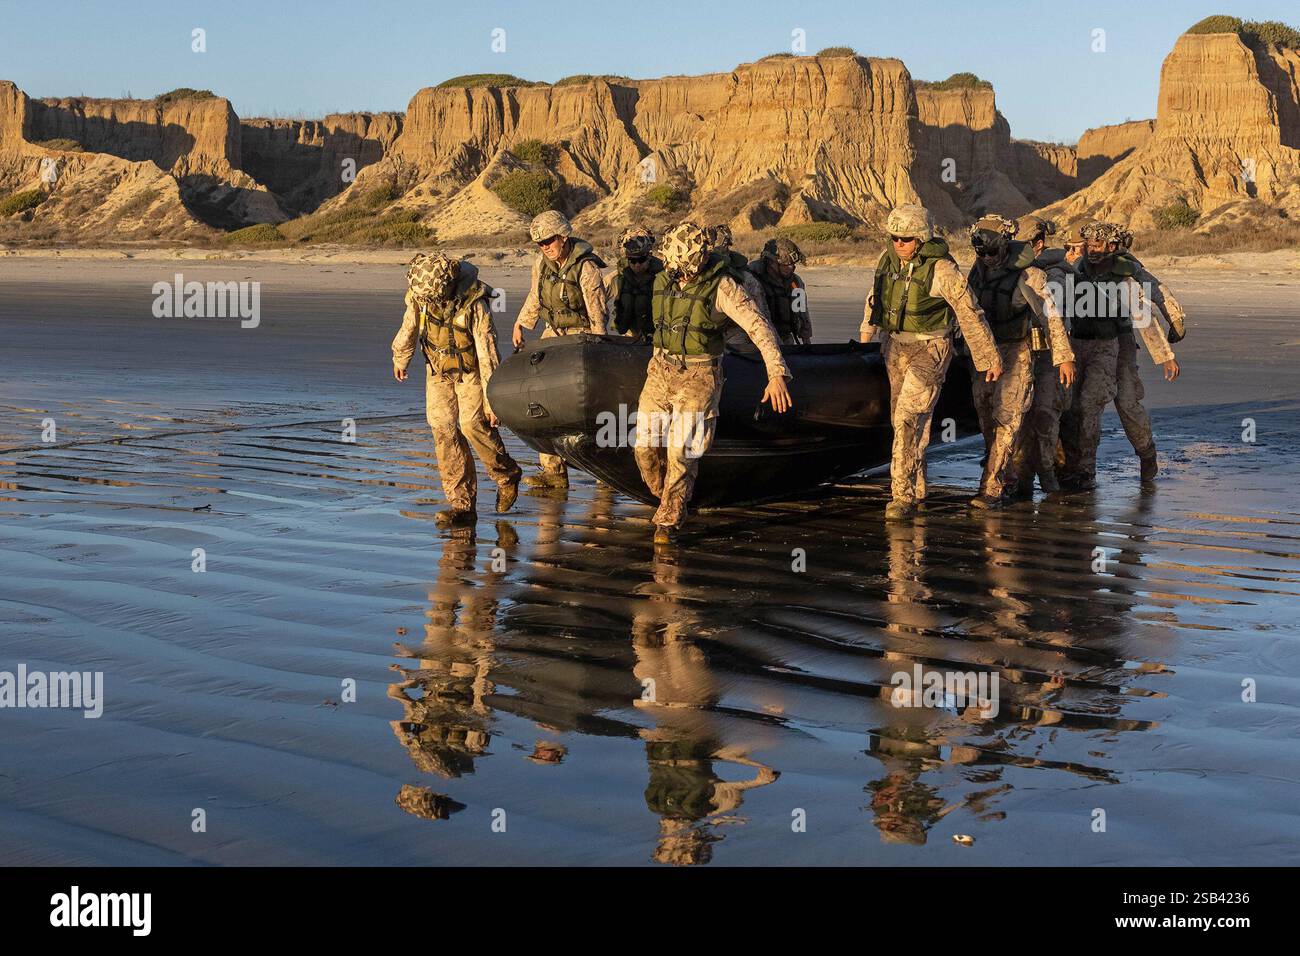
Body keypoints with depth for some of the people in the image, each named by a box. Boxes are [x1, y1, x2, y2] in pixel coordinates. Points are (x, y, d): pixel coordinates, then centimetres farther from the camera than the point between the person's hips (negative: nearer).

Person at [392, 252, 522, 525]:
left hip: (471, 371, -5)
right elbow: (409, 329, 5)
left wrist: (492, 399, -26)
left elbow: (487, 352, -26)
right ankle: (462, 505, -5)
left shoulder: (474, 302, -29)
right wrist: (399, 360, 20)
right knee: (444, 430, -7)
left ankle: (506, 474, 8)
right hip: (438, 371, 5)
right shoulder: (419, 294, -15)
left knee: (473, 425, -20)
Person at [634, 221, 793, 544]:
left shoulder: (722, 286, -14)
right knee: (646, 447, 3)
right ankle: (670, 501, 26)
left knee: (682, 451, -10)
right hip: (661, 371, 5)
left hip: (699, 376, -5)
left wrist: (776, 374, -28)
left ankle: (669, 521, 2)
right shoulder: (663, 281, 3)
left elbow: (759, 327, -19)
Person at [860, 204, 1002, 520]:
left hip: (930, 349, -7)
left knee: (908, 416, -19)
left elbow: (970, 315, -13)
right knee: (903, 420, 13)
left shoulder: (941, 270, -19)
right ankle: (918, 488, 28)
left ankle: (903, 494, -16)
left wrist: (990, 359, -7)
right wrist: (865, 338, 15)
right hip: (895, 346, 7)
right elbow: (875, 298, 16)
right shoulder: (888, 258, -1)